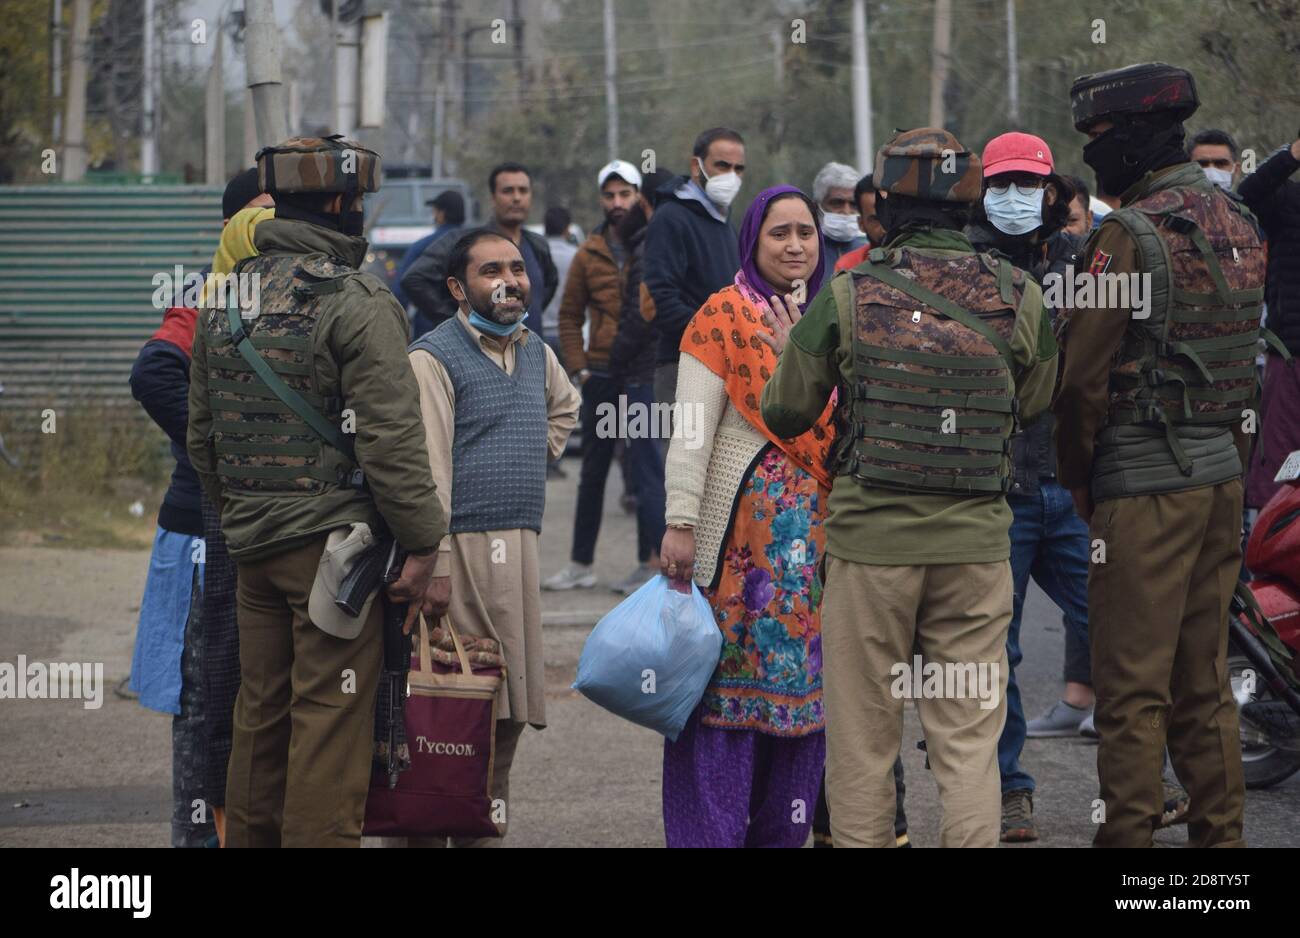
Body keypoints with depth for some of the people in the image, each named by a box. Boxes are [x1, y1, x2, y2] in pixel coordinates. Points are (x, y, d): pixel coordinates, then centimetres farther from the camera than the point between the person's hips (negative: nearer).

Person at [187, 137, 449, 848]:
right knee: (329, 714, -3)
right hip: (334, 539, -7)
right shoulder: (356, 302, -13)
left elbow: (200, 433, 16)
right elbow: (391, 437, -16)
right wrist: (422, 546, -11)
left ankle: (249, 837, 21)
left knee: (260, 710, 15)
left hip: (250, 543, 7)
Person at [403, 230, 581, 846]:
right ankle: (424, 834, -6)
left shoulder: (535, 352, 16)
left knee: (510, 712, 8)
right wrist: (436, 561, -21)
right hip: (464, 546, -8)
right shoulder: (433, 358, -7)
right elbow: (427, 469, -14)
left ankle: (485, 835, 15)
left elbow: (564, 407, 40)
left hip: (521, 548, 8)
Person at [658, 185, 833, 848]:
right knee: (731, 674, -5)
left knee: (804, 680, 5)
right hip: (743, 520, -6)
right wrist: (680, 523, -16)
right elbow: (691, 430, -9)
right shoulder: (725, 314, -4)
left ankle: (782, 830, 12)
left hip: (818, 528, 6)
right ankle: (711, 831, -1)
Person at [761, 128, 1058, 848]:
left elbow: (785, 416, 1)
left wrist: (790, 353, 21)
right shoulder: (1020, 298, -2)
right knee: (968, 739, 6)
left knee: (862, 735, 8)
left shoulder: (845, 298, -7)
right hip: (976, 542, 1)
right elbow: (1034, 404, 11)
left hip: (870, 540, -1)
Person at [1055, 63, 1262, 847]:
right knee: (1204, 678, 15)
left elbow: (1083, 375, -13)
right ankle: (1220, 834, 18)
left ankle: (1130, 836, -3)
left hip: (1146, 480, -8)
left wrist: (1077, 478, -1)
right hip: (1224, 473, 8)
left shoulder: (1133, 233, -14)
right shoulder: (1238, 223, 11)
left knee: (1132, 685, -4)